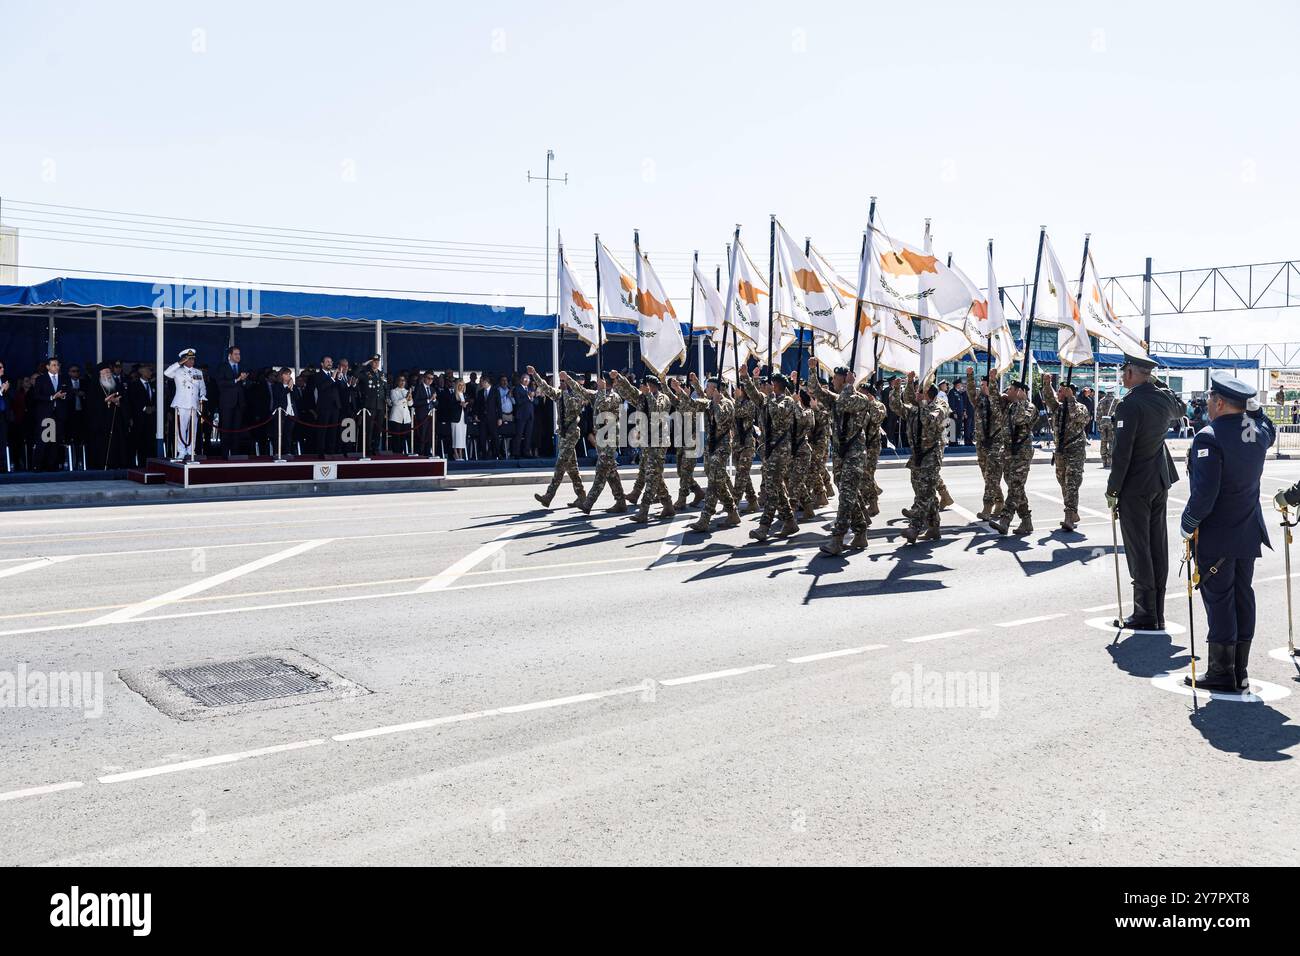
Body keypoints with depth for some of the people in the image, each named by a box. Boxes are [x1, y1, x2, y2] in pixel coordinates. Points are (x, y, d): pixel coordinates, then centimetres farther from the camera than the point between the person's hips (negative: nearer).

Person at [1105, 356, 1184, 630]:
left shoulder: (1129, 404, -19)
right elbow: (1179, 410, 30)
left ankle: (1145, 615, 1)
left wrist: (1112, 490, -10)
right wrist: (1157, 381, 19)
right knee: (1158, 547, 11)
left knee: (1138, 549, -2)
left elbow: (1121, 453, -20)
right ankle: (1158, 613, 18)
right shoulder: (1164, 397, 3)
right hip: (1161, 483, 7)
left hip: (1135, 486, -7)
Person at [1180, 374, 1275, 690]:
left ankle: (1222, 673, 8)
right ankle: (1240, 671, 21)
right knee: (1243, 597, 12)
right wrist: (1253, 407, 14)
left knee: (1219, 602, 0)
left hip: (1215, 537, -7)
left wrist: (1188, 523, -9)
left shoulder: (1209, 437, -21)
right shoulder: (1259, 431, 2)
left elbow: (1204, 493, -24)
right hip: (1249, 533, 7)